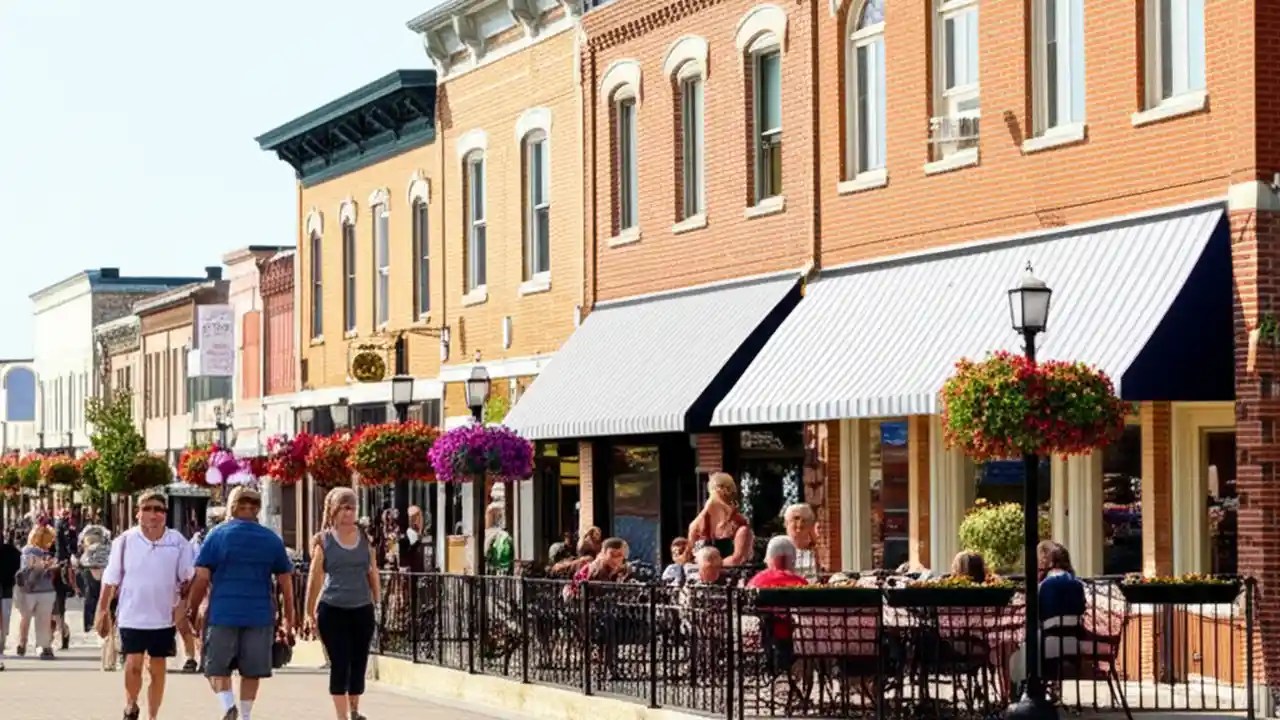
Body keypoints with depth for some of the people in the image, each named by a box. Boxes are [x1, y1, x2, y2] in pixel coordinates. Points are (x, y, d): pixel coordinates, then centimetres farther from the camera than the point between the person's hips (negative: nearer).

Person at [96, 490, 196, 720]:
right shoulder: (125, 541, -3)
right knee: (133, 664, -10)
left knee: (157, 669, 8)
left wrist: (183, 603, -11)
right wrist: (102, 610, 2)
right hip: (131, 617, -1)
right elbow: (111, 580, 3)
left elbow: (188, 578, 3)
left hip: (164, 618, 1)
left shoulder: (177, 542, -2)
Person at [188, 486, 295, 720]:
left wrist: (192, 610, 4)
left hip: (223, 613, -2)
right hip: (260, 615, 2)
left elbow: (201, 578, -4)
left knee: (217, 668, 6)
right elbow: (286, 582, 9)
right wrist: (289, 620, 16)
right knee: (251, 671, 11)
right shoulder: (272, 540, 7)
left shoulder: (217, 535, 0)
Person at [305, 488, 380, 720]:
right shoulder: (323, 540, -3)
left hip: (362, 610, 3)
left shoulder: (365, 538, 6)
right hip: (332, 610, -3)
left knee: (359, 664, 8)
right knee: (339, 664, -4)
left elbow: (373, 573, 12)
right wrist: (310, 613, 1)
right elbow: (315, 578, 0)